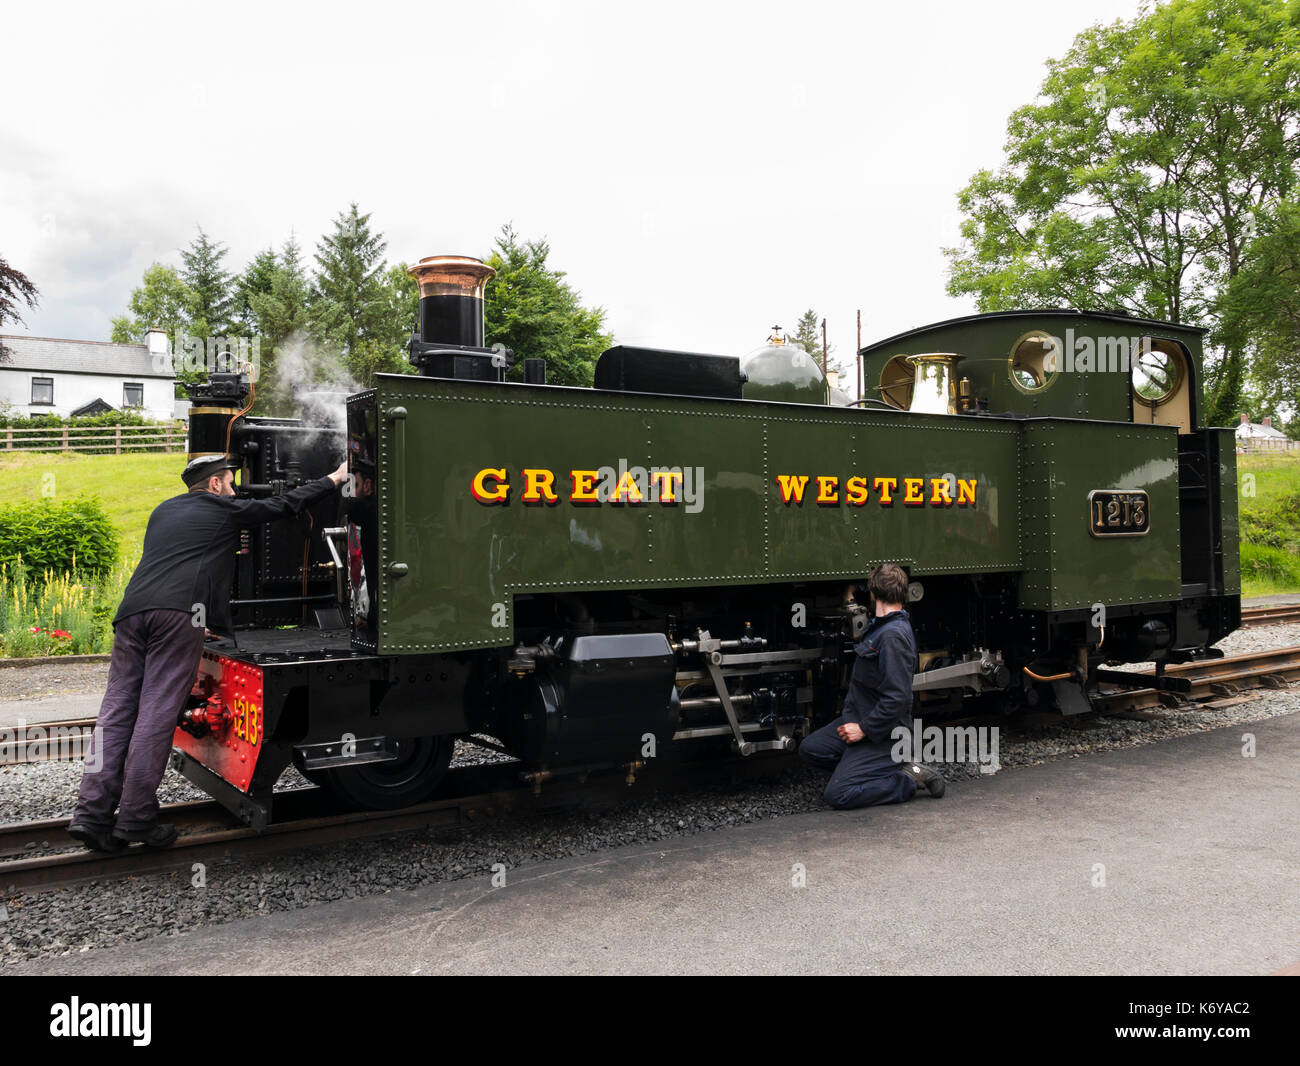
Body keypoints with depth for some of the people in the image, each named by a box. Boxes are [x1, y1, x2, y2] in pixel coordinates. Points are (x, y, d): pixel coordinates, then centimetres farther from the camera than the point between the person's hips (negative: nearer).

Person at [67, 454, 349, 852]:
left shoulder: (163, 511, 33)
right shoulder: (224, 509, 15)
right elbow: (287, 503, 21)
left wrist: (203, 624, 49)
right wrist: (335, 478, 33)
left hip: (132, 610, 6)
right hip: (179, 613, -6)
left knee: (117, 708, 4)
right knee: (157, 712, -6)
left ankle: (92, 814, -2)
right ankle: (136, 817, -5)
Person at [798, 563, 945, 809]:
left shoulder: (893, 635, -23)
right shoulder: (880, 626, 8)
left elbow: (896, 698, -26)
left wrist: (863, 729, -20)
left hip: (883, 732, -9)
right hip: (859, 718, 9)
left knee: (837, 795, -14)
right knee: (809, 749, 4)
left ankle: (908, 779, -2)